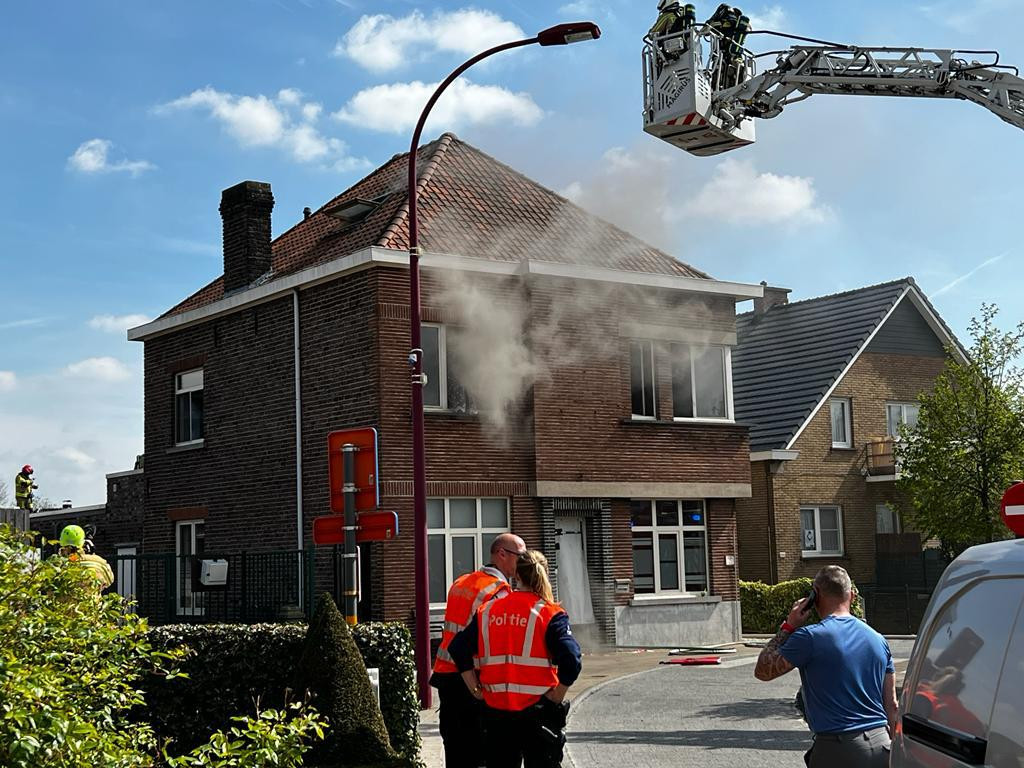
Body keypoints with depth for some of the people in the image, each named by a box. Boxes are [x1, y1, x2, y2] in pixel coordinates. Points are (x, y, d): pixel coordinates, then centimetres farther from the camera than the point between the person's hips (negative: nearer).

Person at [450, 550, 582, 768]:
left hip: (495, 711, 4)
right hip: (537, 710, -3)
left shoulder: (487, 612, 5)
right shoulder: (550, 614, -8)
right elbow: (571, 661, -19)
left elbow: (458, 649, 5)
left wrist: (476, 690, 9)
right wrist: (556, 698, -8)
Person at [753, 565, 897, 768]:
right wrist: (893, 749, 21)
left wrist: (787, 627, 4)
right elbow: (891, 705, 13)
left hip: (837, 750, -5)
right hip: (880, 745, 6)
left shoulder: (810, 637, -9)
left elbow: (762, 671, 1)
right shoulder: (878, 639, 10)